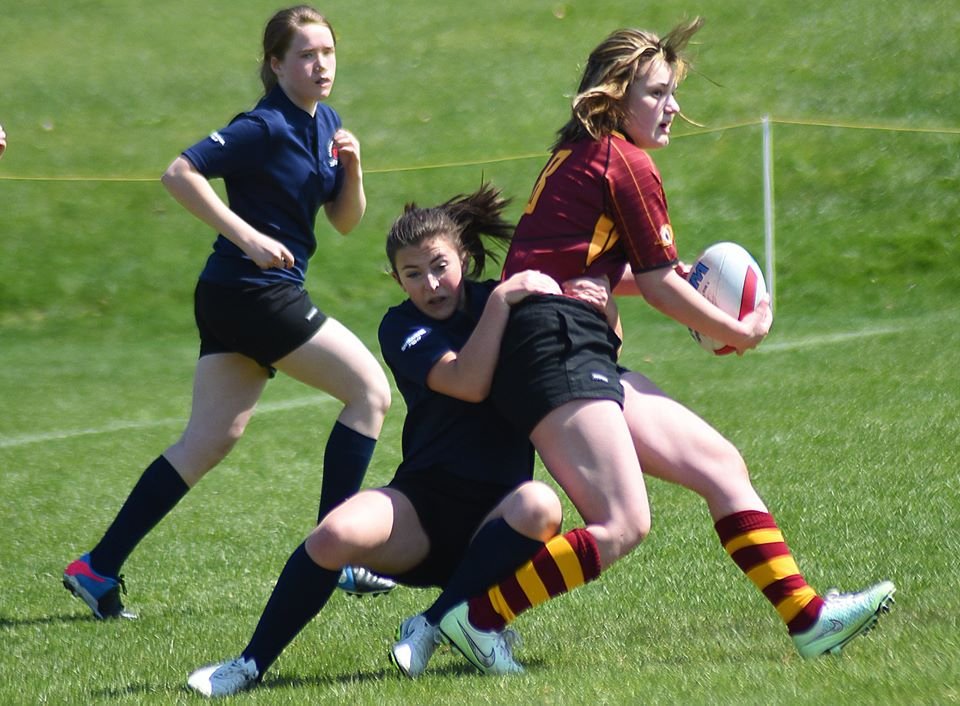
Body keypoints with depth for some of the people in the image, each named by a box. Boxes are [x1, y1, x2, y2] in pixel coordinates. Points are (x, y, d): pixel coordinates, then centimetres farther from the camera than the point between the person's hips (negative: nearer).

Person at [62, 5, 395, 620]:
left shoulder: (325, 123, 12)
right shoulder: (266, 128, -15)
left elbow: (346, 220, 15)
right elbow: (180, 173, -21)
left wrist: (352, 166, -4)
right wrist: (248, 236, -24)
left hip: (231, 298, 9)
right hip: (255, 289, -9)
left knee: (211, 439, 7)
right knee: (370, 390, -4)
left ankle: (98, 569, 6)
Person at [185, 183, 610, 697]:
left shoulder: (498, 299, 6)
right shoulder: (401, 327, 0)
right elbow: (468, 383, -19)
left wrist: (599, 309, -8)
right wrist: (501, 301, -21)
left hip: (495, 515, 1)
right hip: (424, 505, -1)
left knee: (538, 506, -35)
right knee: (336, 535, -31)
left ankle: (433, 626, -18)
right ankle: (251, 664, -13)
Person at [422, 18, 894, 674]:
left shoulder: (579, 157, 23)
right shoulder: (627, 161, -3)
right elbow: (658, 285, 0)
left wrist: (677, 279, 27)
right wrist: (740, 332, 12)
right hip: (558, 349, -10)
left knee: (720, 464, 8)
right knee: (623, 526, -19)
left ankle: (808, 618, 5)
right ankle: (475, 617, -18)